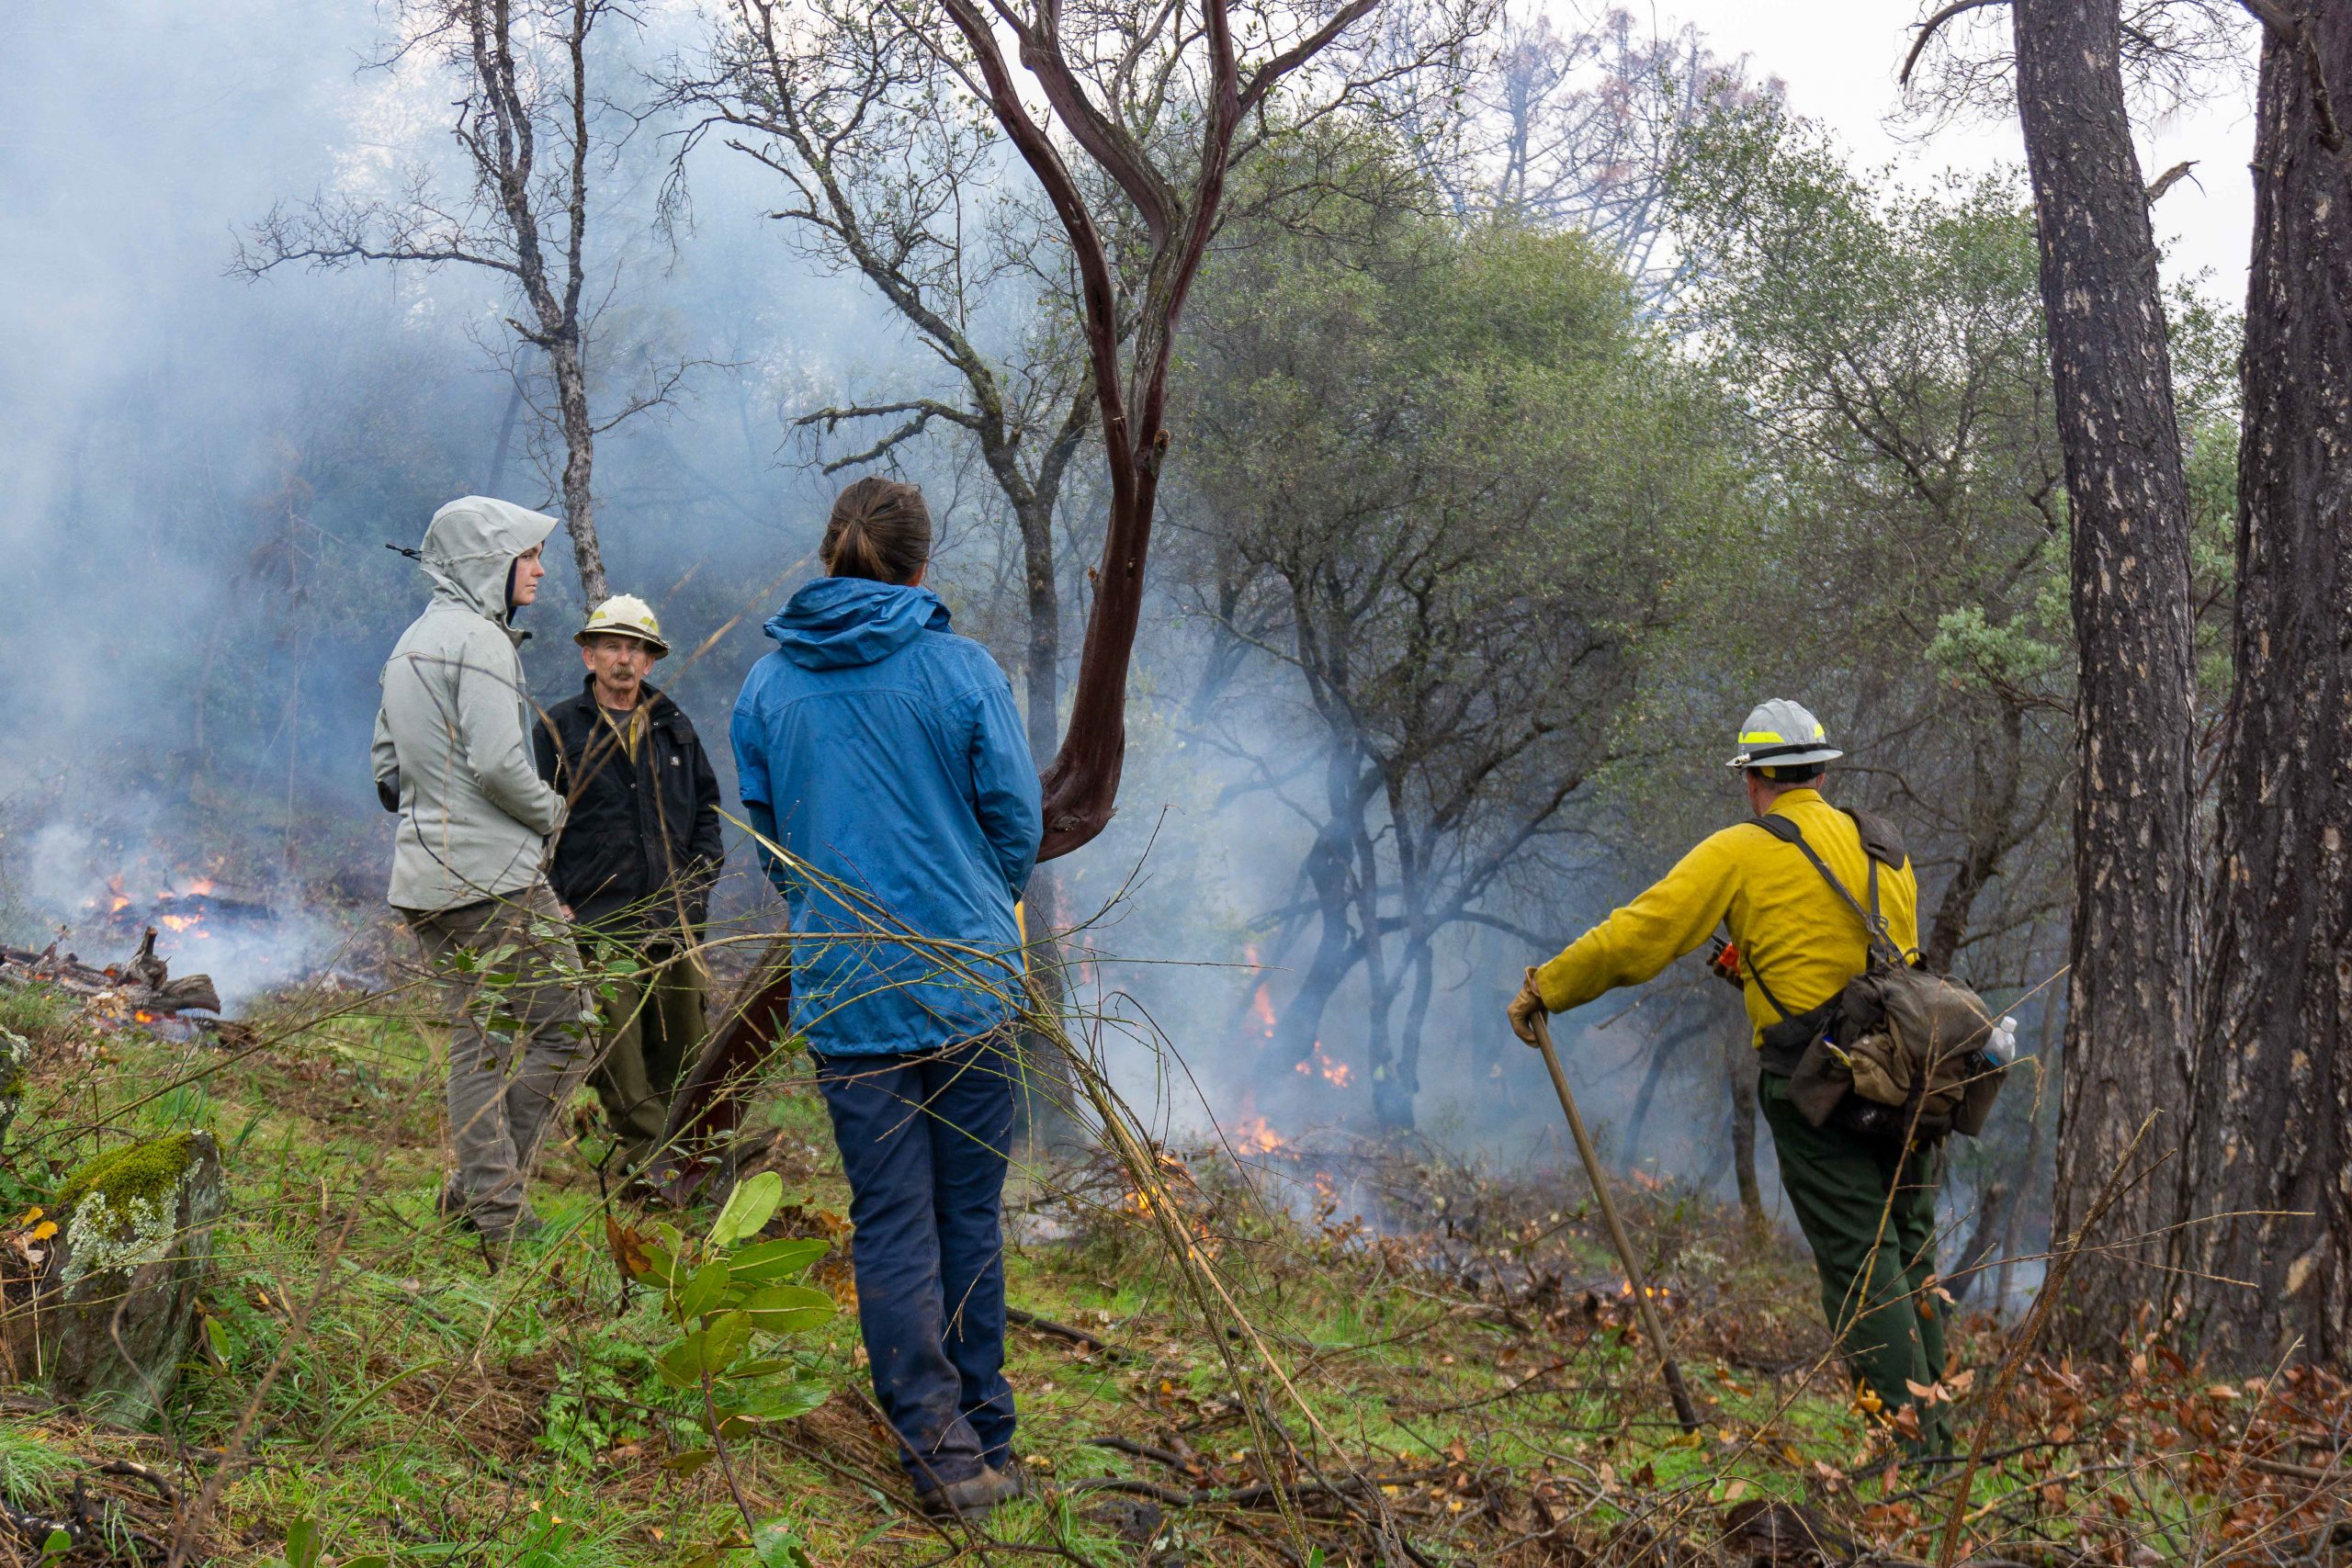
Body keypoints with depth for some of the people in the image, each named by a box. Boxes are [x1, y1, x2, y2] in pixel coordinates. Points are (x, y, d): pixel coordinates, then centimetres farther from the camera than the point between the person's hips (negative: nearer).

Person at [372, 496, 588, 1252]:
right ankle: (491, 1200, -6)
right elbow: (497, 763, -21)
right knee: (564, 1032, -4)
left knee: (475, 1039, 13)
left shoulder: (412, 642, 17)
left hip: (426, 875, 10)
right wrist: (551, 812, -4)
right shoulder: (480, 639, -13)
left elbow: (387, 760, 22)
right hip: (494, 875, -10)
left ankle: (485, 1199, 14)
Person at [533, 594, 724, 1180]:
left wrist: (700, 878, 10)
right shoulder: (559, 729, 3)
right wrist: (559, 904, -5)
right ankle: (644, 1154, -1)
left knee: (683, 1040, 6)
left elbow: (706, 803, 22)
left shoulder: (673, 726, 15)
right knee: (617, 1045, -7)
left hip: (675, 917, 4)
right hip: (599, 920, -4)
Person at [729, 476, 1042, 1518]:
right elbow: (1018, 823, -1)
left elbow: (764, 844, 11)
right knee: (970, 1215, 9)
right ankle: (986, 1445, 16)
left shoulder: (766, 687, 2)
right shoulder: (962, 670, -6)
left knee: (890, 1225, 5)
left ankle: (943, 1455, 2)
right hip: (969, 982, -1)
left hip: (842, 993, 1)